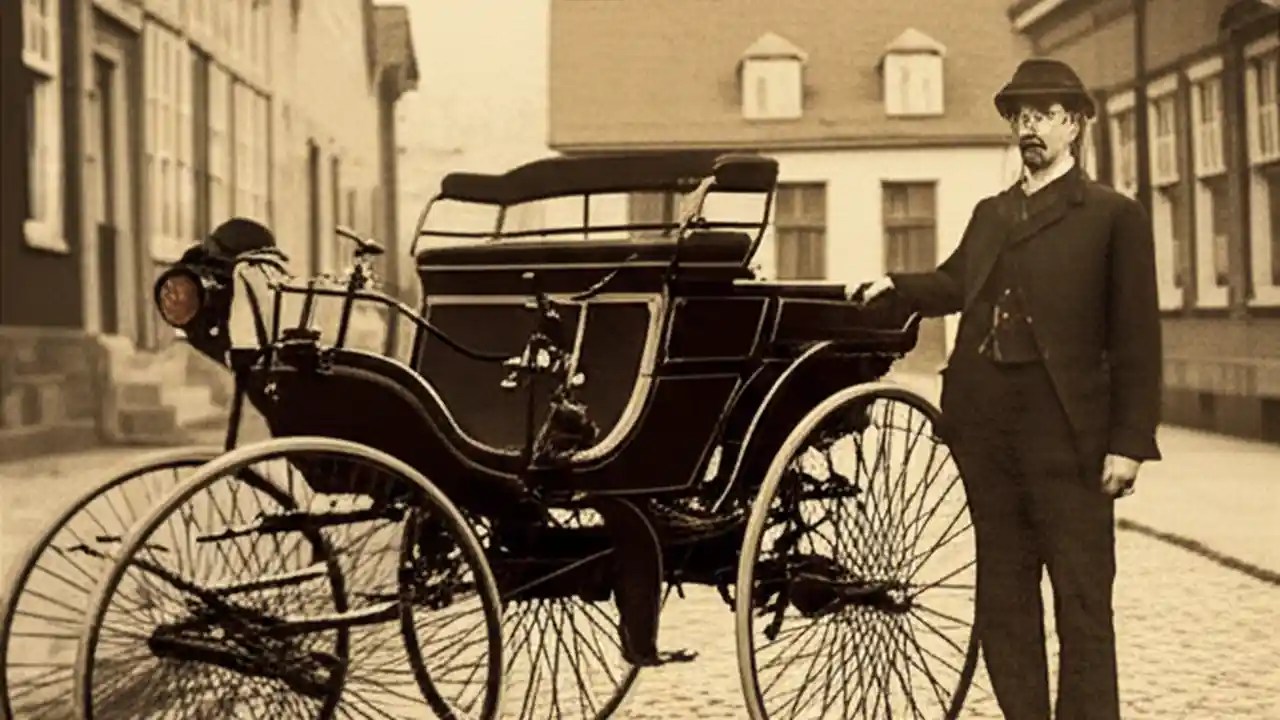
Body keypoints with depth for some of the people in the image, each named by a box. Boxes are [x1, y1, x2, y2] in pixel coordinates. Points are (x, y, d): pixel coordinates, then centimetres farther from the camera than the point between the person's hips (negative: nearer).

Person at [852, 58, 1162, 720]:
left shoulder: (1114, 216, 0)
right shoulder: (990, 214, 17)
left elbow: (1136, 340, -5)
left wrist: (1129, 442, -11)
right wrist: (897, 286, 2)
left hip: (1067, 438, -6)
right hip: (986, 430, 6)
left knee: (1082, 600, 1)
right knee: (1002, 596, 12)